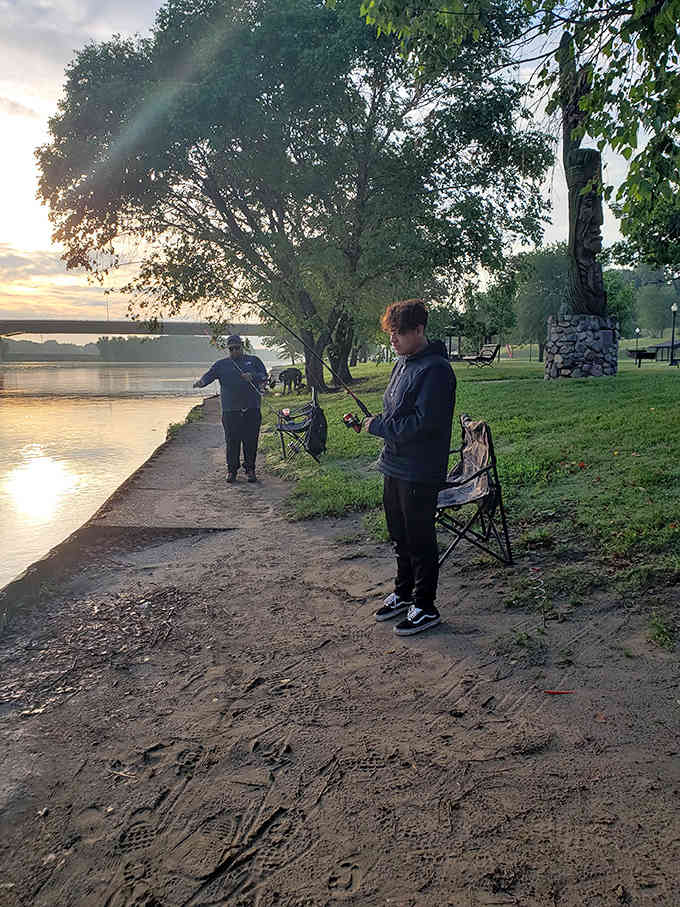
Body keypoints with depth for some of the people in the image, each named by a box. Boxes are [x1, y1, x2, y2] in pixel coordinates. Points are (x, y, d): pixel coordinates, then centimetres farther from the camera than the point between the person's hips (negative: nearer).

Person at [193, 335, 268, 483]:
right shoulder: (221, 364, 12)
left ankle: (250, 469, 14)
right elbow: (209, 375, -1)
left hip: (252, 409, 0)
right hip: (230, 410, 0)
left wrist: (252, 376, -18)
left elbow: (264, 375, 2)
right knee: (232, 441, 0)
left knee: (251, 440, 2)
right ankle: (232, 470, 12)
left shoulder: (253, 361, 13)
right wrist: (201, 382, -23)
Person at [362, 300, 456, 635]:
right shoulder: (403, 363, 12)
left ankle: (425, 607, 18)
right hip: (395, 466, 9)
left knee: (420, 541, 3)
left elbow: (423, 423, -24)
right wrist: (374, 422, 2)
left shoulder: (435, 370, -18)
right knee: (400, 537, 21)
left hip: (419, 473, -9)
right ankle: (403, 593, 37)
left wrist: (377, 426, -15)